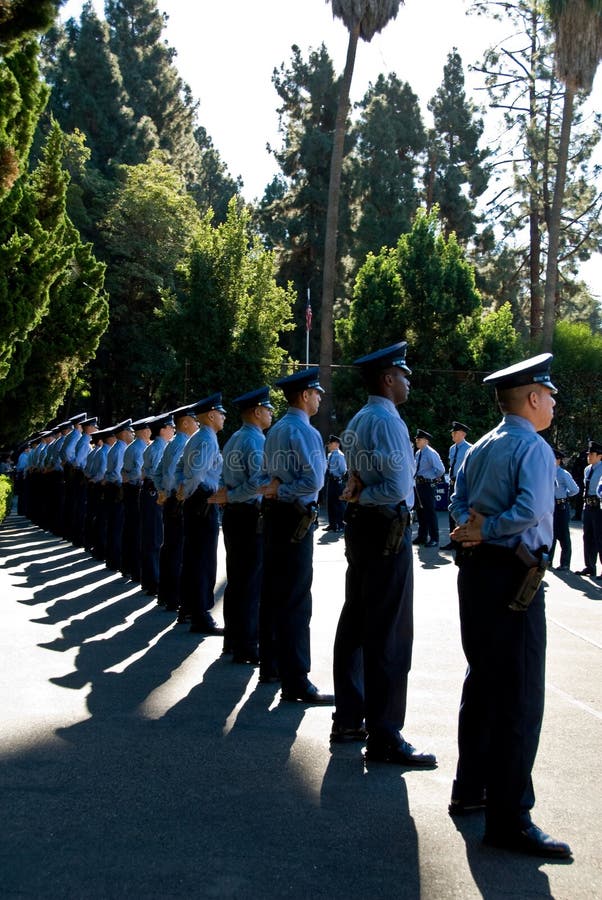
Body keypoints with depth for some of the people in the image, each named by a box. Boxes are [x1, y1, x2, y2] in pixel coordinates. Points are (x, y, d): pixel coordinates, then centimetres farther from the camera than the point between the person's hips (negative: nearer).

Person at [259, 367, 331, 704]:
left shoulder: (275, 430, 14)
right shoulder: (305, 432, -14)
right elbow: (314, 480, -22)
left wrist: (278, 487, -4)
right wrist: (281, 491, -10)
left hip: (275, 514, 9)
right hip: (296, 518, -9)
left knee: (273, 593, 15)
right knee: (296, 600, -9)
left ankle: (270, 666, 24)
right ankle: (296, 682, -9)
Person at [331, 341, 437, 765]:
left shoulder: (358, 420, 15)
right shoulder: (387, 421, -16)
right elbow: (398, 486, -23)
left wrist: (358, 490, -8)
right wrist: (363, 496, -8)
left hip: (362, 526, 10)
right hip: (387, 531, -10)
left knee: (355, 625, 14)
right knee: (389, 635, -7)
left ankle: (348, 719, 24)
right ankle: (384, 736, -3)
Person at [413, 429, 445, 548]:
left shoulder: (431, 454, -16)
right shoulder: (418, 453, 10)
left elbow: (441, 469, -20)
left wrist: (434, 478, -7)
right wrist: (417, 477, 14)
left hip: (427, 484, -9)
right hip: (419, 483, 9)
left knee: (430, 511, -4)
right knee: (420, 510, 14)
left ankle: (434, 539, 3)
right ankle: (422, 537, 25)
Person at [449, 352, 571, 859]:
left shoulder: (480, 449, 14)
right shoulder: (534, 448, -13)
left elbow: (459, 503, 14)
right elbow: (531, 510, -26)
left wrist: (477, 529, -3)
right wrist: (489, 528, -14)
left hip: (475, 571, 9)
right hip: (512, 578, -9)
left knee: (482, 682, 19)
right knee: (520, 698, -6)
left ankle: (470, 788, 30)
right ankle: (509, 820, -3)